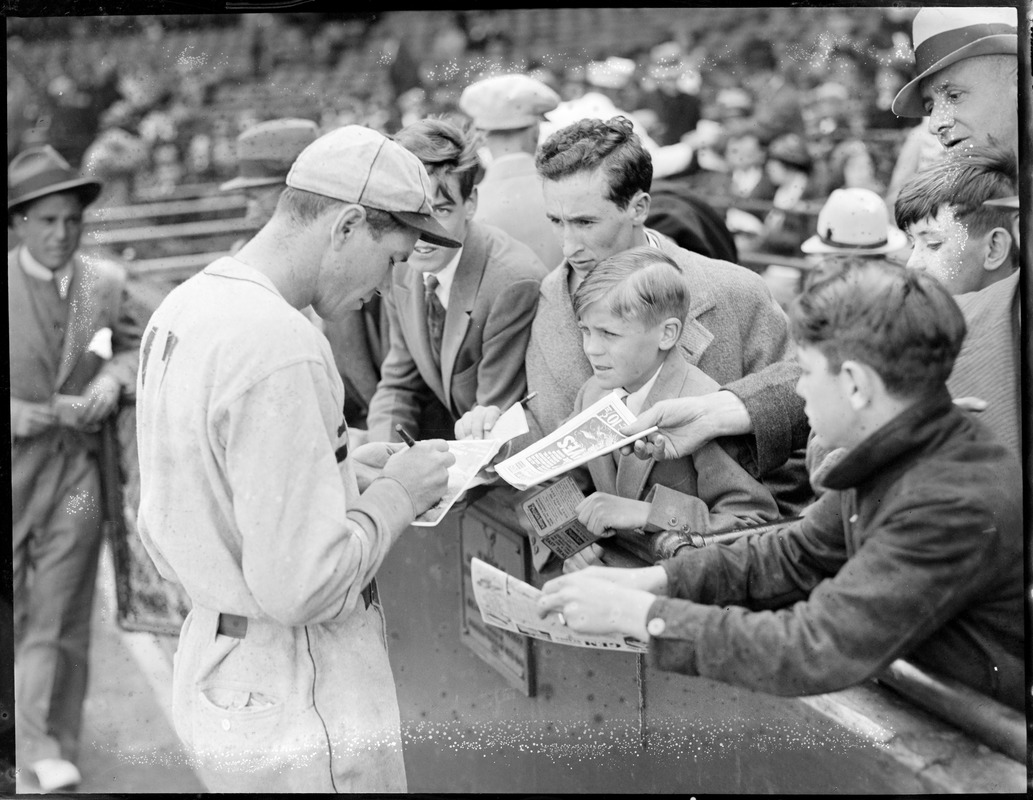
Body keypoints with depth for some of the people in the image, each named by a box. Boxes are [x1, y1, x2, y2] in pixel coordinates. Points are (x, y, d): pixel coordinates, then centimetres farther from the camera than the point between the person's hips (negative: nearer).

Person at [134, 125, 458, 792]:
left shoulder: (184, 306, 6)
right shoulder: (281, 345, -24)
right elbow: (302, 584, -26)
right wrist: (395, 494, -10)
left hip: (211, 665, 9)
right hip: (295, 706, -9)